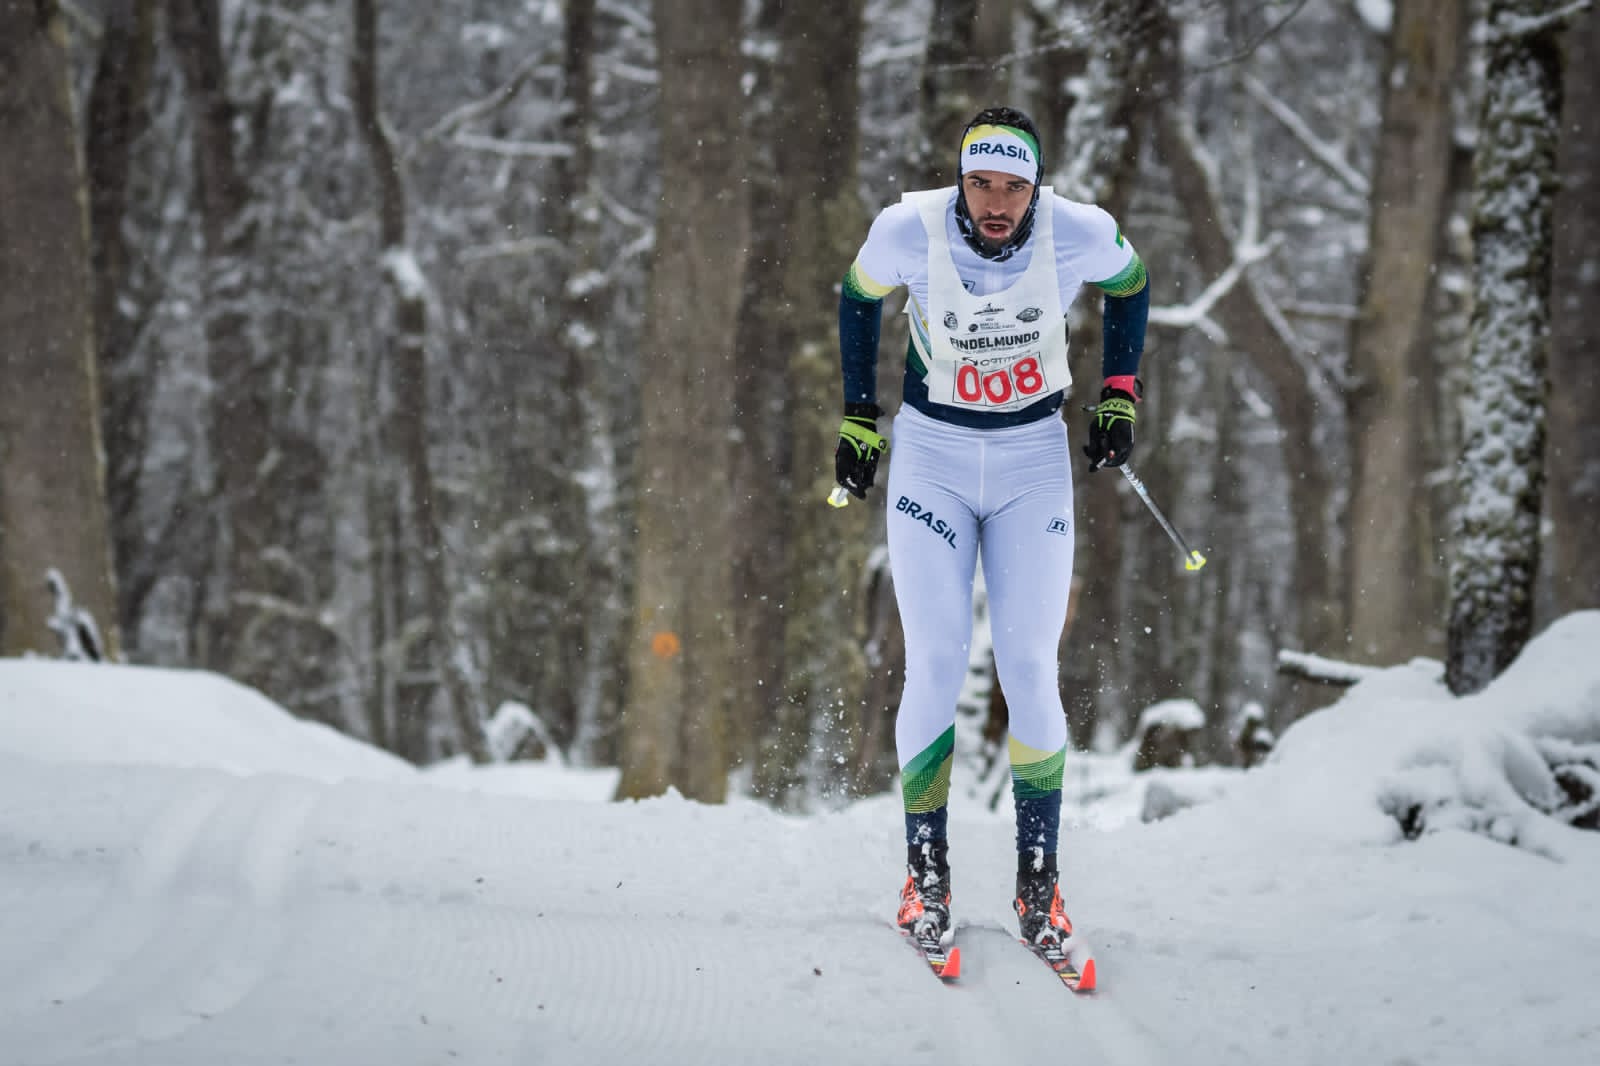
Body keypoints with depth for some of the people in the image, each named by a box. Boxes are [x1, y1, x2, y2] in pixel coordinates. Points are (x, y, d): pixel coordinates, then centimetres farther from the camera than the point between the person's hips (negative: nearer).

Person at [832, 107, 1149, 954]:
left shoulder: (1081, 237, -18)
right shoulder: (909, 231, -19)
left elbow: (1130, 287, 6)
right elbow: (859, 298, 4)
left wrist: (1118, 396, 2)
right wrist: (858, 419, 5)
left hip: (1033, 460, 0)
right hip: (931, 455, 0)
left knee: (1030, 671, -6)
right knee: (935, 669, -8)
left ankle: (1038, 880, 5)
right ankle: (925, 875, 6)